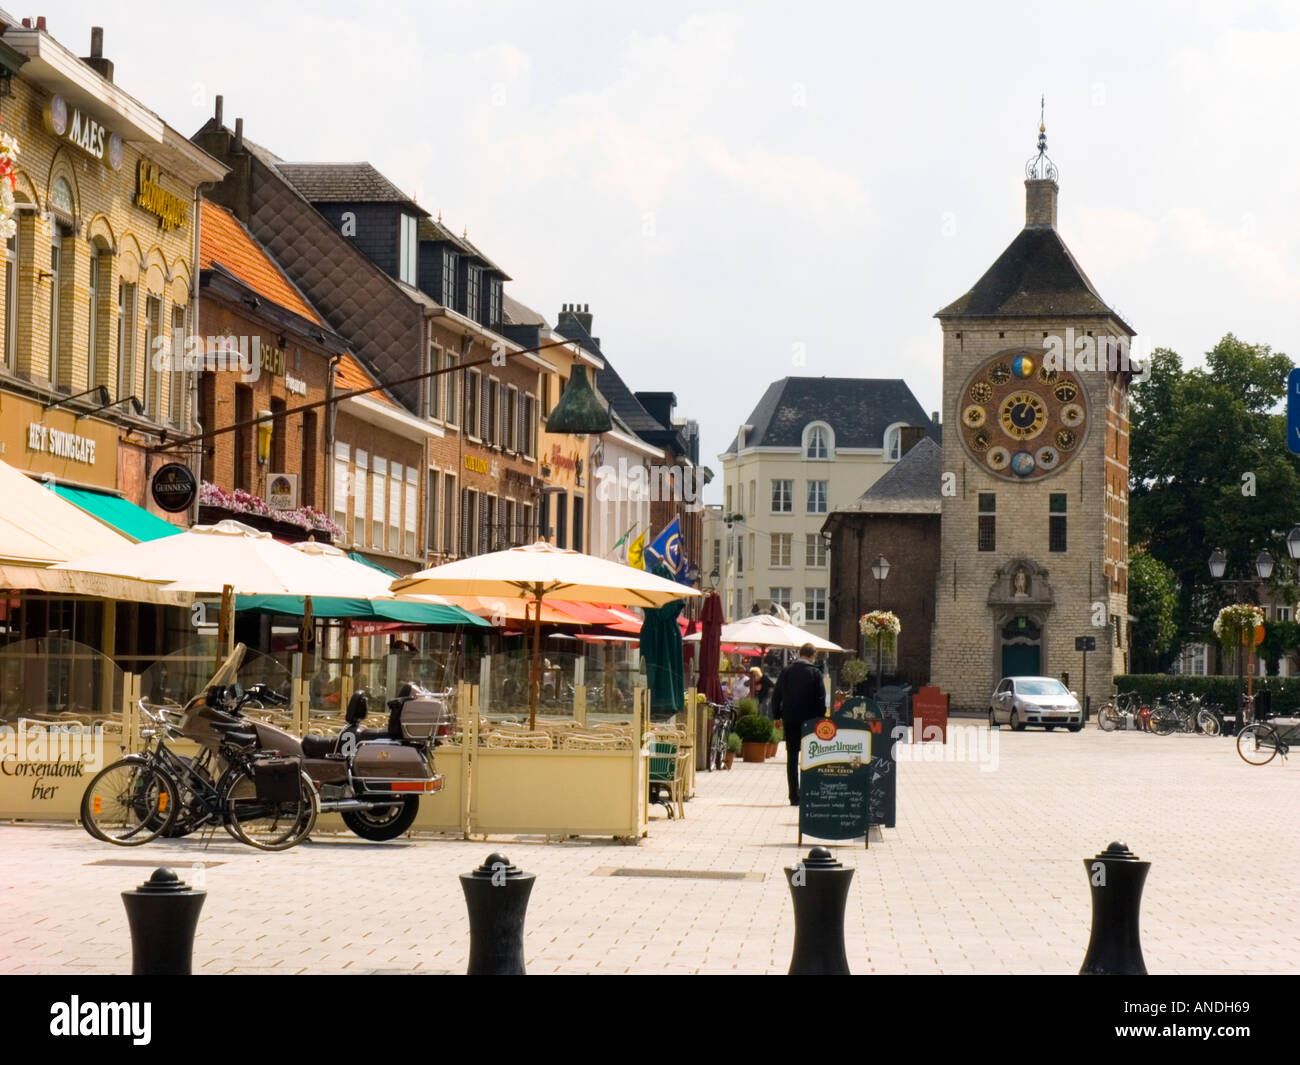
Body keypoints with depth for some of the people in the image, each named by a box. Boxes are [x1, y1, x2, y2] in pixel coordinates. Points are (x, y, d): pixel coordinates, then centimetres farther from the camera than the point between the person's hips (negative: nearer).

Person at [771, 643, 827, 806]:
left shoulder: (787, 671, 2)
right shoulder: (815, 672, -7)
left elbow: (776, 695, 4)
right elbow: (821, 699, -9)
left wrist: (777, 716, 11)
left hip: (790, 721, 2)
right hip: (809, 721, -2)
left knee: (792, 759, 6)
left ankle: (794, 797, 4)